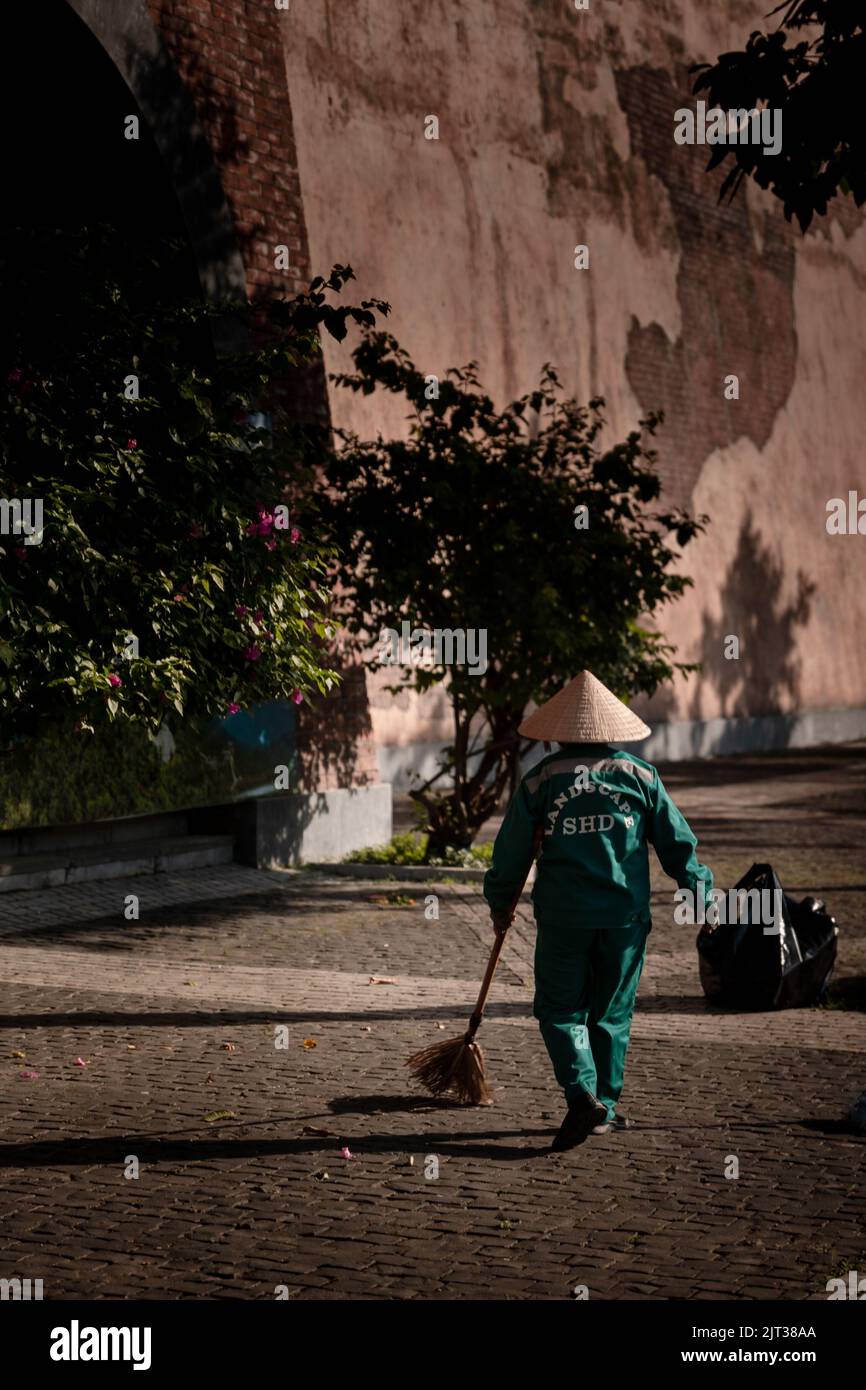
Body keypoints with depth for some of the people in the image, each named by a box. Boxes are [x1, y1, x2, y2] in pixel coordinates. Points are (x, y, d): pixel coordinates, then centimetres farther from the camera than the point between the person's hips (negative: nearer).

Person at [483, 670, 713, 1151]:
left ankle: (583, 1094, -14)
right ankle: (604, 1108, 16)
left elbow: (511, 849, 5)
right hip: (625, 914, 1)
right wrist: (700, 892, 15)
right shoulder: (639, 774, 2)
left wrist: (499, 903, 19)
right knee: (611, 1013, 13)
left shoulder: (539, 780, 0)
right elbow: (676, 840, 5)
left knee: (560, 1010, 7)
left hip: (563, 916, -1)